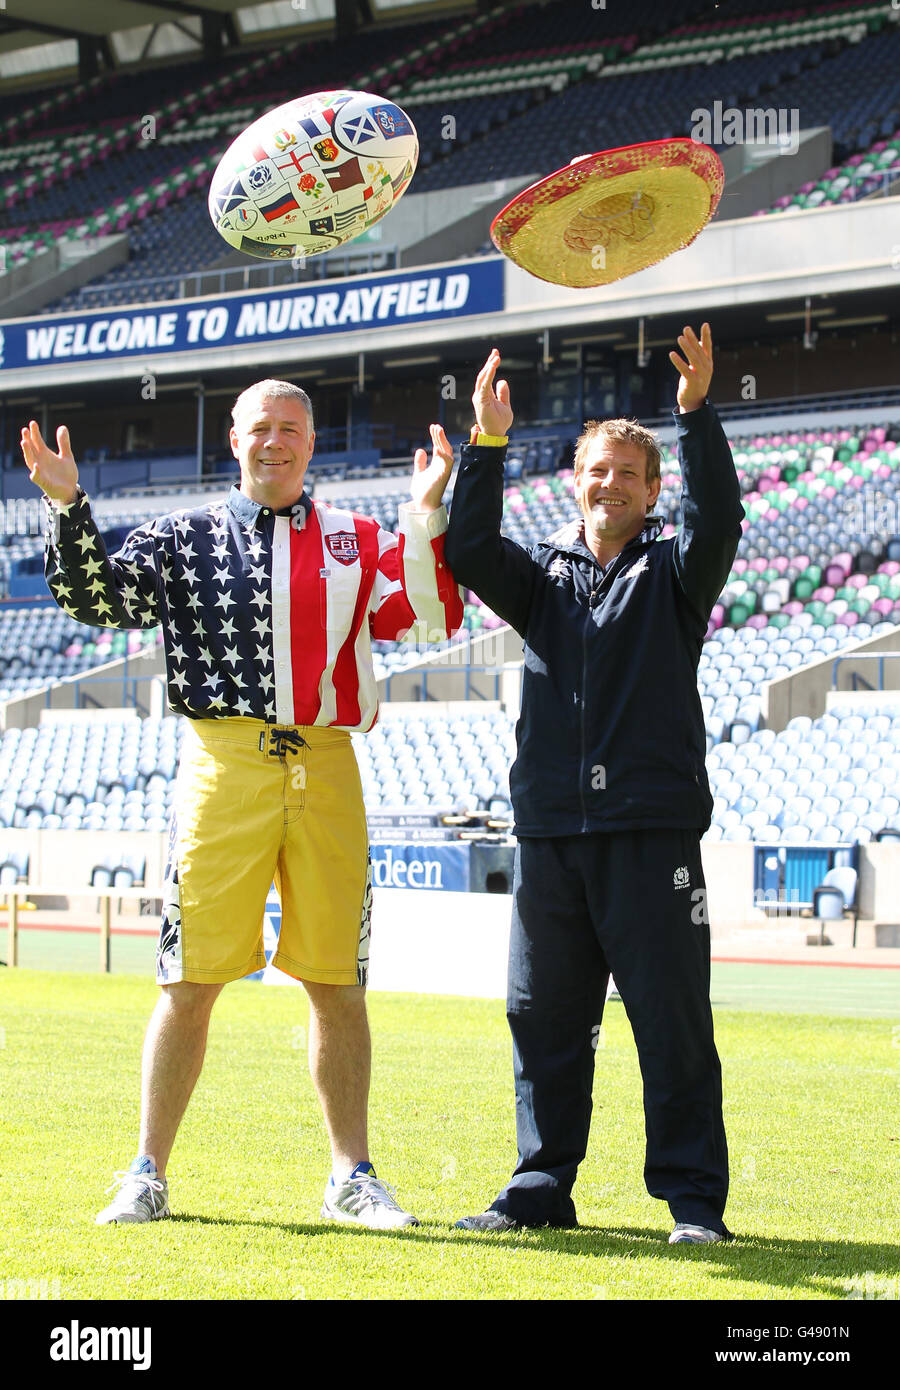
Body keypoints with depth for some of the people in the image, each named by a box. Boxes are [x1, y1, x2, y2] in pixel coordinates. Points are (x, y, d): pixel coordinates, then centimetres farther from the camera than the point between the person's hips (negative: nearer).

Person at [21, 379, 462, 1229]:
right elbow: (99, 597, -1)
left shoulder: (357, 541, 13)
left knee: (337, 983, 6)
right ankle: (147, 1176, 7)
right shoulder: (183, 538, 11)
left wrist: (428, 514, -9)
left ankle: (351, 1177, 17)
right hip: (224, 768, -1)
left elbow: (431, 616, 1)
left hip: (326, 771, 2)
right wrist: (68, 508, -14)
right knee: (190, 982, -2)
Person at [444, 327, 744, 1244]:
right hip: (549, 829, 4)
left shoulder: (672, 574, 7)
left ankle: (694, 1200, 2)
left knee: (673, 1023, -3)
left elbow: (717, 522, -12)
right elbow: (467, 552, 0)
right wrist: (487, 444, -9)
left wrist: (697, 416, -23)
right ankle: (541, 1190, 16)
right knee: (544, 1020, 7)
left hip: (652, 830, -3)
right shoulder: (542, 575, 16)